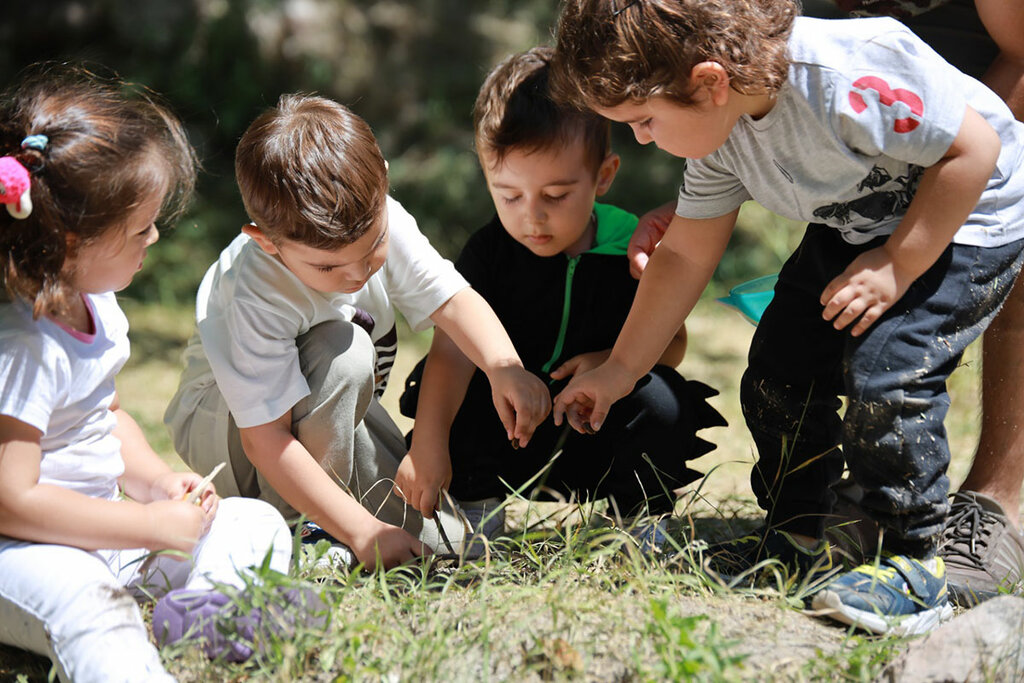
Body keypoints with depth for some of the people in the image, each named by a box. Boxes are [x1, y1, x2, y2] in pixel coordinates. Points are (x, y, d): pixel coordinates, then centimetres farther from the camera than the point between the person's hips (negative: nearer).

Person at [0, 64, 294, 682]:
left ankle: (202, 616, -23)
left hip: (102, 528, 9)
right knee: (76, 592, -41)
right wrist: (156, 525, -21)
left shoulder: (96, 305, 5)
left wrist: (159, 482, 3)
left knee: (256, 527, 1)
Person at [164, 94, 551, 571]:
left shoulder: (379, 220, -23)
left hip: (333, 415, 6)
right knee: (342, 352, -37)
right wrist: (363, 531, -41)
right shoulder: (253, 296, -38)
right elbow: (264, 438, -38)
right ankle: (296, 526, -21)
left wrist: (504, 367, -43)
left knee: (443, 537, -7)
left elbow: (451, 300, -21)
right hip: (228, 429, -6)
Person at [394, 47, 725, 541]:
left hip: (598, 439, 0)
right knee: (443, 387, -26)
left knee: (662, 397, -29)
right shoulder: (489, 251, -9)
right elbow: (452, 347, -22)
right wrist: (428, 446, -36)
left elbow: (672, 340, 3)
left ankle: (640, 513, -4)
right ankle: (475, 501, -5)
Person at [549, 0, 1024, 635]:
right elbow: (685, 257, 2)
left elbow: (972, 149, -30)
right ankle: (793, 538, 20)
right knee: (779, 369, 3)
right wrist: (618, 371, 6)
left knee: (885, 374, -23)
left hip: (968, 219, -8)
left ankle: (916, 563, -10)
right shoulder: (719, 131, -11)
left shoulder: (844, 74, -39)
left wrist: (896, 266, -28)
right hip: (852, 229, 8)